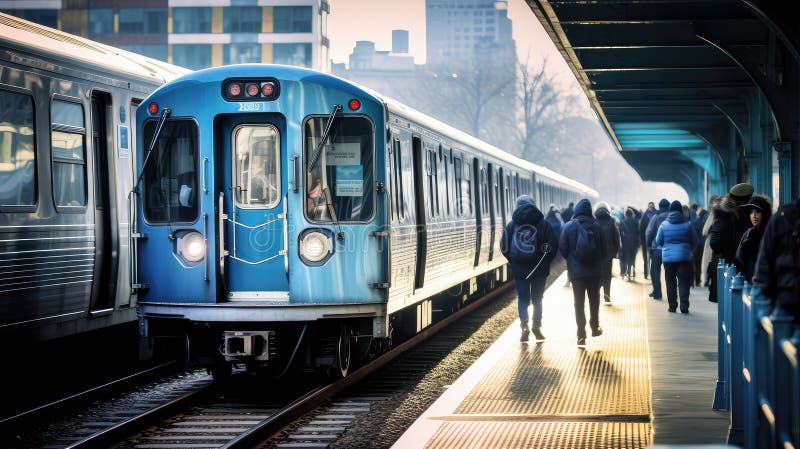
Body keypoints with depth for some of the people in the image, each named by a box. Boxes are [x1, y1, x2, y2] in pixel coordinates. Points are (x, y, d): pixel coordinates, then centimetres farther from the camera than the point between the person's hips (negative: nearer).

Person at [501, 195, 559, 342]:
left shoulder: (511, 225, -1)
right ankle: (537, 327, 15)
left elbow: (504, 247, -2)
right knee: (537, 298, 13)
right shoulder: (543, 224, -4)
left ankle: (524, 326, -10)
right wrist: (545, 262, 4)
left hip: (519, 269, 0)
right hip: (539, 269, 0)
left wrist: (513, 261, 9)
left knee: (522, 298, 6)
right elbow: (553, 246, -7)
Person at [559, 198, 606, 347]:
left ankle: (581, 335, -3)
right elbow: (603, 249, -3)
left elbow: (562, 248, -7)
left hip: (576, 271, -2)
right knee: (594, 300, 19)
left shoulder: (569, 226, -10)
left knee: (579, 302, 2)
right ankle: (595, 327, 30)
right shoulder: (596, 226, -7)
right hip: (594, 270, 2)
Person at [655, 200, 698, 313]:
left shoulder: (664, 225, -2)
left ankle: (672, 306, 10)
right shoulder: (688, 224, -3)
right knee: (684, 282, 1)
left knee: (671, 283, 9)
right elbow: (695, 241, 4)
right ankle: (684, 307, -7)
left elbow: (658, 241, 6)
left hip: (668, 257, 1)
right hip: (684, 257, -1)